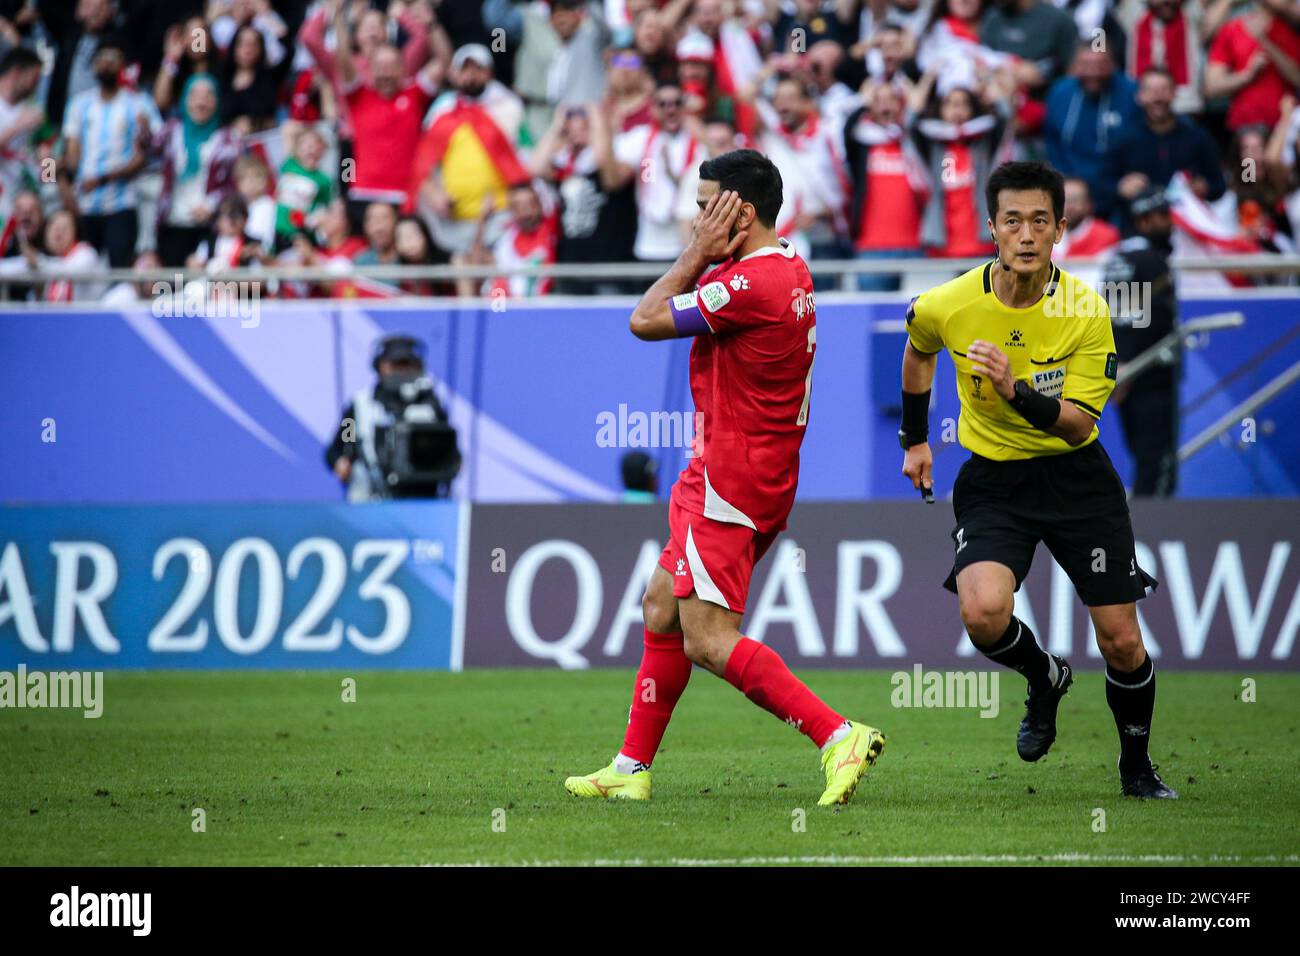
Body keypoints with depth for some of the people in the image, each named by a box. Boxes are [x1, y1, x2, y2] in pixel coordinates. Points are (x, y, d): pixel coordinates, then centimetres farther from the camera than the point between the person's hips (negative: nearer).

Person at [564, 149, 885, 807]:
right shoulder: (788, 271, 12)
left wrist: (699, 252, -5)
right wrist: (701, 255, 5)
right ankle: (630, 769, 23)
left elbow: (646, 320, -12)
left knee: (707, 639, -13)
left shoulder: (752, 283, -21)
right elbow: (666, 305, 20)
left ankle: (838, 735, -19)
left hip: (731, 478, -11)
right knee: (662, 606, 17)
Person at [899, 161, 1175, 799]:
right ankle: (1045, 679, 10)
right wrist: (915, 439, 19)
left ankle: (1136, 767, 26)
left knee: (1121, 643, -2)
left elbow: (1079, 426, -19)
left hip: (1076, 476, 0)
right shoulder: (948, 306, -12)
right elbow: (918, 350, 14)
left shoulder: (1086, 311, -16)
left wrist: (1017, 392, -36)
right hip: (991, 478, 0)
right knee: (983, 614, -25)